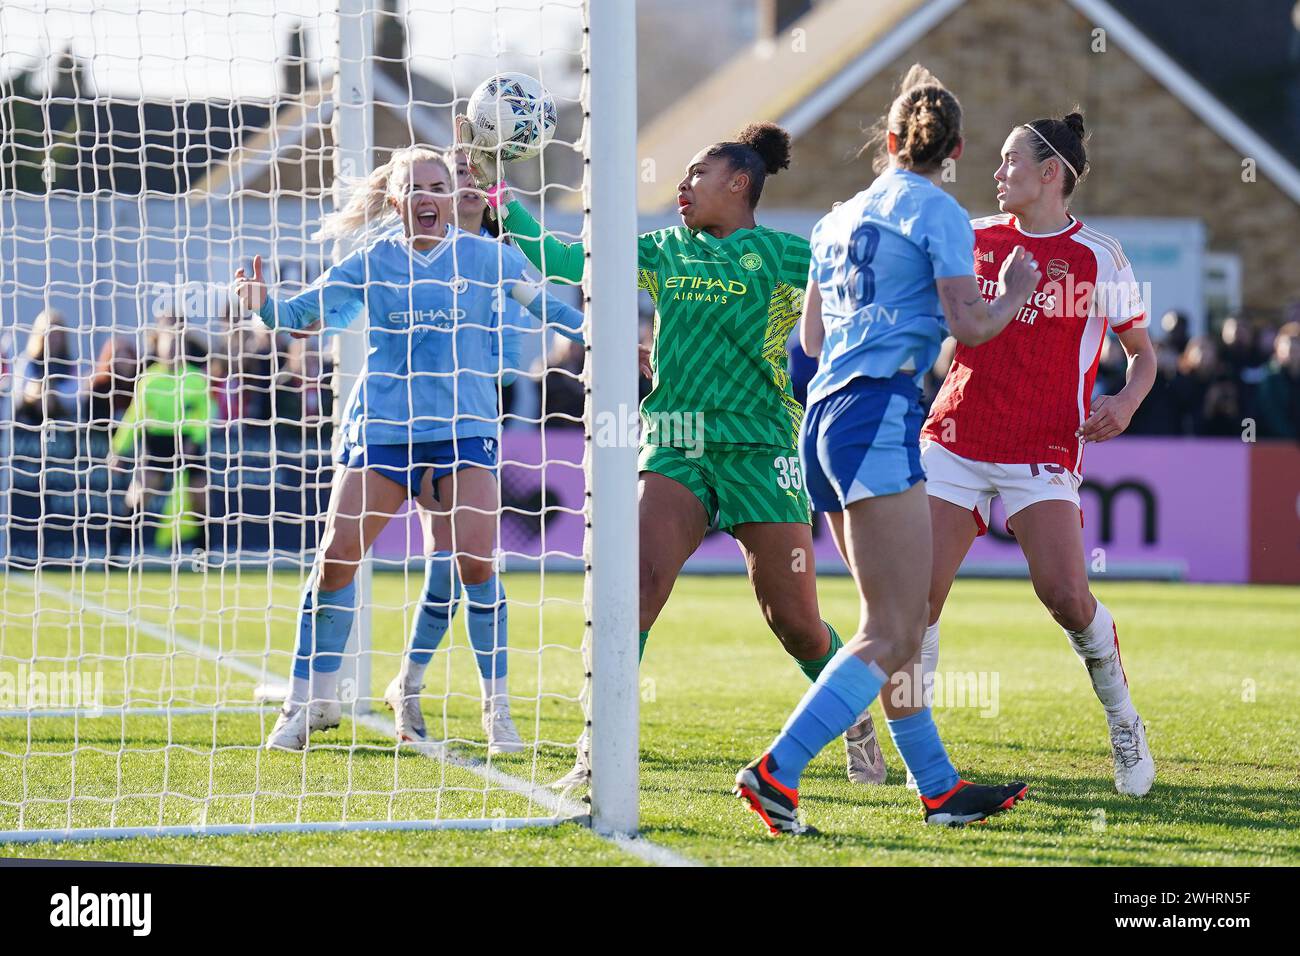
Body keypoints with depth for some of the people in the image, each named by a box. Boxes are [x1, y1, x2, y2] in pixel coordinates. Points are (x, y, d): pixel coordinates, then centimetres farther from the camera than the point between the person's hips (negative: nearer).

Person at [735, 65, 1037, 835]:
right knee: (892, 634, -10)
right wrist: (1015, 292, 11)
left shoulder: (842, 217, 19)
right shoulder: (938, 213, -3)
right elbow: (971, 324, -10)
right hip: (880, 410, -9)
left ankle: (939, 787, 17)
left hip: (825, 416, 9)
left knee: (897, 624, 14)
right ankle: (776, 772, -20)